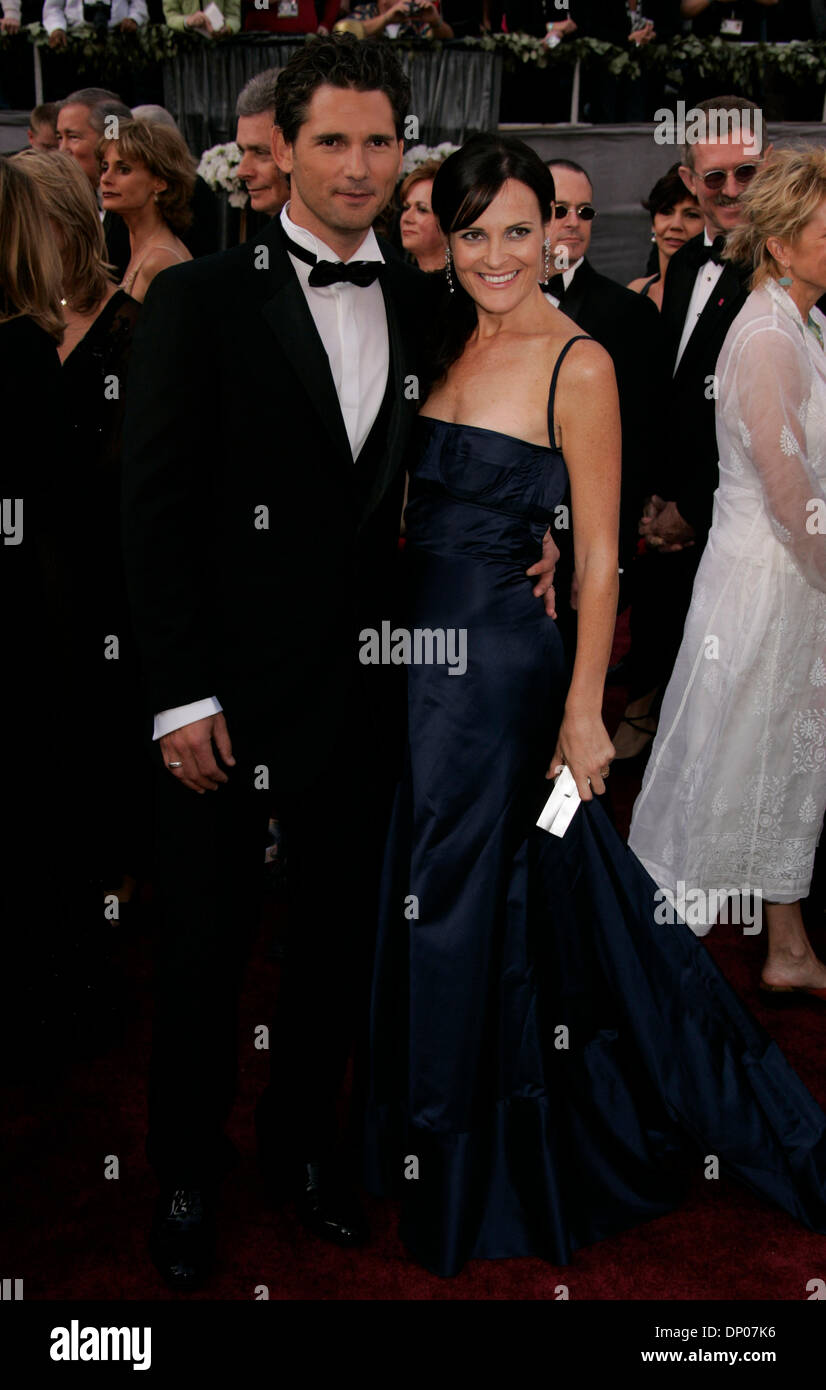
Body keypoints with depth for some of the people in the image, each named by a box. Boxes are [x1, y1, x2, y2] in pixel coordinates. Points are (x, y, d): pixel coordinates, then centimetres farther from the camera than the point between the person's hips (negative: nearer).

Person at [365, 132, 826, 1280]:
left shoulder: (578, 365, -11)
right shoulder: (446, 340, 8)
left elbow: (599, 558, -11)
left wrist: (584, 710, -14)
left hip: (501, 657, -7)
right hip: (419, 645, 7)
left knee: (455, 903, 3)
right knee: (422, 893, 17)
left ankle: (462, 1177, 26)